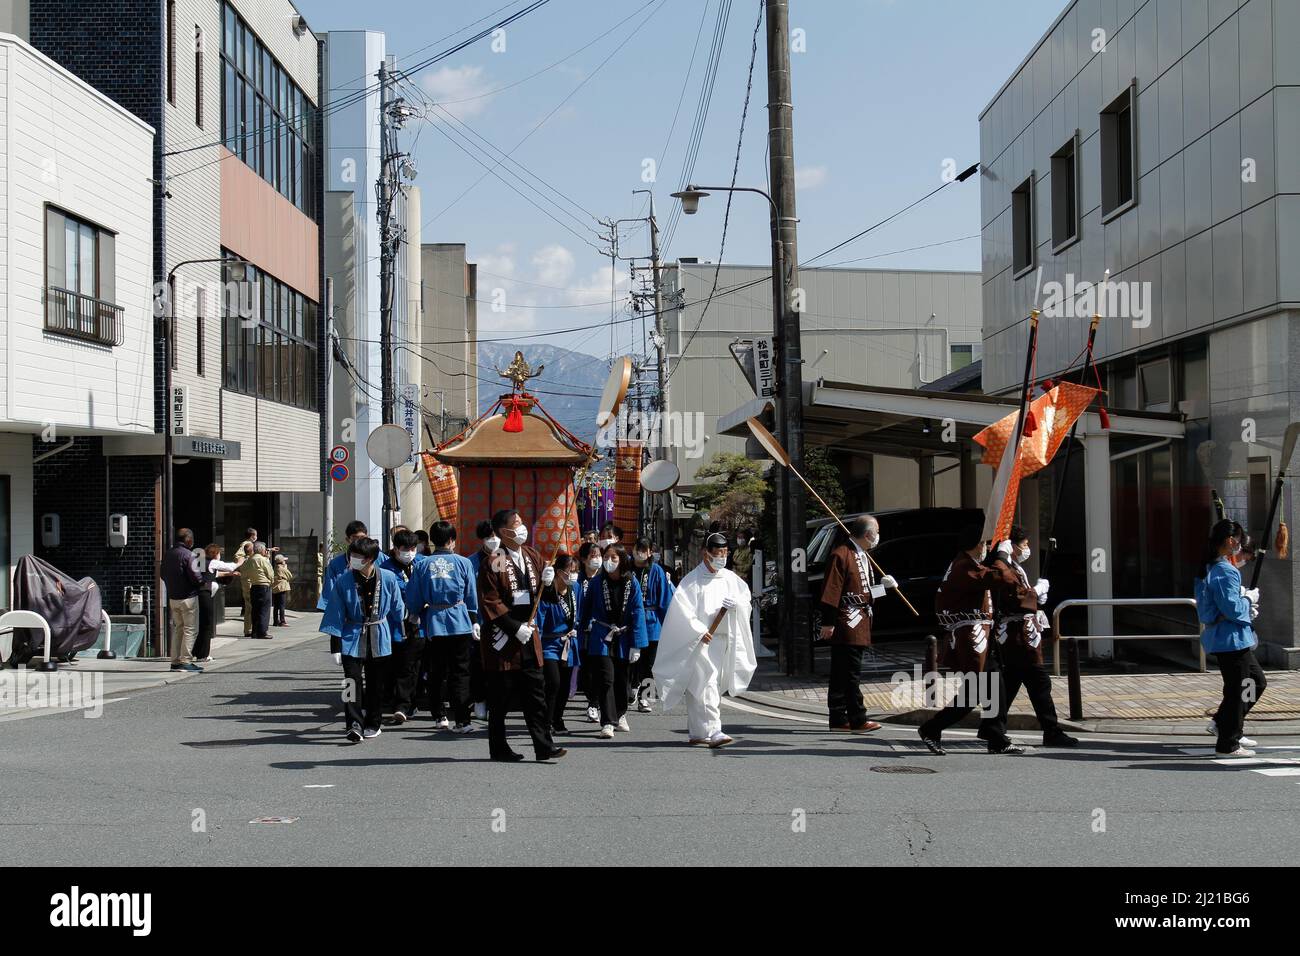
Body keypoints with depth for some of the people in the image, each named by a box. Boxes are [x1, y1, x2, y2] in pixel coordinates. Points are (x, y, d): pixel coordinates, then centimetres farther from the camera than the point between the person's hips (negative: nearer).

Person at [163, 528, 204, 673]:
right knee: (190, 629, -1)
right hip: (188, 597, -7)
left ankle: (175, 661, 16)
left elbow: (163, 575, 13)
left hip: (172, 597, 7)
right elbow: (195, 576, -21)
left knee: (177, 628, 16)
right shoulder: (188, 555, -16)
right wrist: (202, 580, -1)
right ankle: (186, 661, -5)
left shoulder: (167, 555, 7)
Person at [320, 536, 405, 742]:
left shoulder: (388, 579, -6)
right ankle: (354, 725, -16)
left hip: (379, 638, 1)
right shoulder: (344, 581, -7)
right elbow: (335, 613, -2)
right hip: (353, 637, -1)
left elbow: (397, 609, 6)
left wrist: (397, 636, 9)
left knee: (376, 683, 9)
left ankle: (372, 724, 23)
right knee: (352, 680, -13)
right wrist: (335, 639, -5)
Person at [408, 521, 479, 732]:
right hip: (459, 623, -1)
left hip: (433, 625, 1)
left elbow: (414, 598, 4)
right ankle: (462, 721, -4)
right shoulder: (463, 563, -2)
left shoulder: (422, 564, 1)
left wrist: (421, 615, 22)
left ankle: (439, 716, 18)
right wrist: (474, 622, 15)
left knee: (435, 673, 13)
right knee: (460, 673, 1)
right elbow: (471, 596, 4)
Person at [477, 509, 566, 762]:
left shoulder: (532, 557, 12)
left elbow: (539, 595, 20)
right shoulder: (493, 562, -10)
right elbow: (490, 603, -13)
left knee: (536, 694, 3)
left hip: (529, 637, 6)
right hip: (502, 638, -6)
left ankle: (544, 746, 4)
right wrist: (514, 627, -16)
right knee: (500, 697, 2)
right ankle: (499, 748, 12)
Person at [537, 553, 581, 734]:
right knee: (553, 683, -19)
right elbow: (538, 622, -21)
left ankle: (557, 720, 25)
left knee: (565, 686, 11)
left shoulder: (574, 588, 3)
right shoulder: (547, 593, -20)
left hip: (568, 645, 7)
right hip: (550, 644, -7)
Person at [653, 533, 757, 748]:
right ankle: (712, 732, -19)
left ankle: (695, 732, 20)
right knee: (706, 686, -14)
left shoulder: (729, 578, 9)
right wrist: (699, 631, -19)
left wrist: (736, 604, -7)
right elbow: (681, 608, -13)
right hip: (699, 641, -6)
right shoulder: (693, 580, -7)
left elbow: (746, 596, 16)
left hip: (723, 640, 6)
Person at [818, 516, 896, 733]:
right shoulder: (841, 555, -13)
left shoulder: (863, 556, 20)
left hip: (858, 624, 10)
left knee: (842, 674, 11)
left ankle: (838, 719, 13)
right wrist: (828, 623, -19)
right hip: (846, 624, -10)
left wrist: (882, 585, 11)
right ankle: (857, 720, -6)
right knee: (851, 674, -7)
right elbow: (831, 590, -17)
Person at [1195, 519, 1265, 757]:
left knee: (1257, 681, 20)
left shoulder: (1209, 569, 11)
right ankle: (1228, 744, 9)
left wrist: (1246, 608, 12)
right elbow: (1233, 610, -24)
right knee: (1238, 690, 0)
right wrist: (1250, 598, -6)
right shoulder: (1226, 572, -20)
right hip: (1231, 639, -10)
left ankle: (1221, 723, 23)